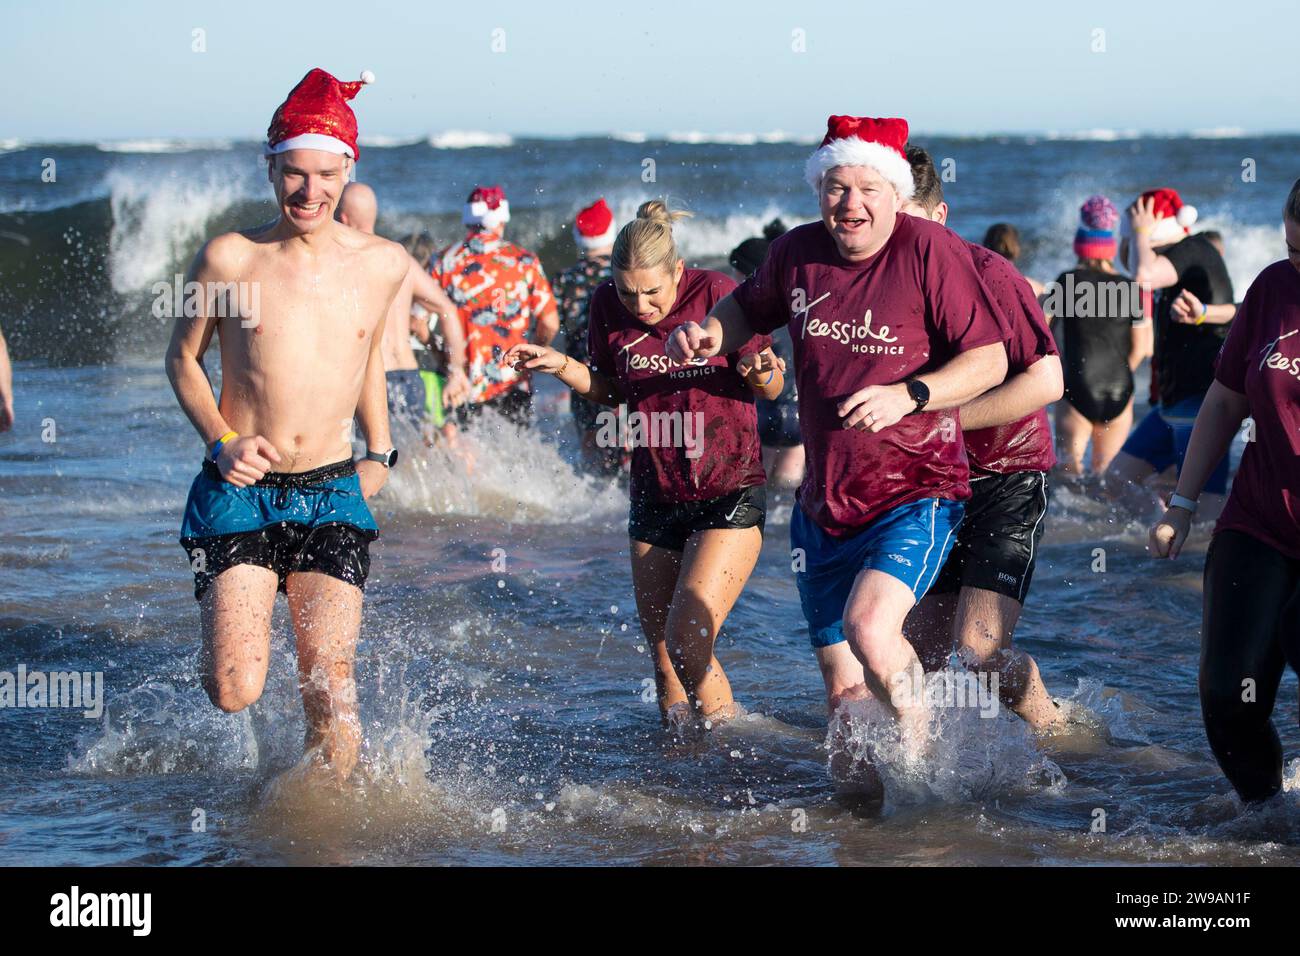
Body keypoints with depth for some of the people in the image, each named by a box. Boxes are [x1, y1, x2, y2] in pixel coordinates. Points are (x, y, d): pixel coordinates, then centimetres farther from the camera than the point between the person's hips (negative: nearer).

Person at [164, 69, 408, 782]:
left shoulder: (383, 265, 2)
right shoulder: (229, 259, -6)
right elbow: (182, 357, 8)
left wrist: (379, 451, 17)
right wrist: (221, 442, -7)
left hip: (332, 493, 2)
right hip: (237, 491, -2)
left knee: (330, 688, -7)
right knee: (234, 691, -10)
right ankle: (232, 631, 26)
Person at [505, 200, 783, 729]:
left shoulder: (717, 294, -15)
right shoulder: (608, 307, -4)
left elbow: (770, 389, -5)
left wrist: (761, 371, -28)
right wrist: (562, 367, -5)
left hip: (729, 494, -5)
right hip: (655, 499, 5)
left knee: (688, 639, -18)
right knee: (663, 653, 9)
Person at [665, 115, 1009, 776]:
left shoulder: (928, 250, -11)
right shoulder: (797, 252, 3)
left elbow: (988, 360, -12)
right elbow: (750, 306, 24)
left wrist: (907, 396, -26)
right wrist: (707, 337, 2)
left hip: (915, 492, -5)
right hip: (824, 505, 5)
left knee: (869, 627, -29)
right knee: (843, 689, 10)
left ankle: (918, 743, -3)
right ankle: (859, 798, 31)